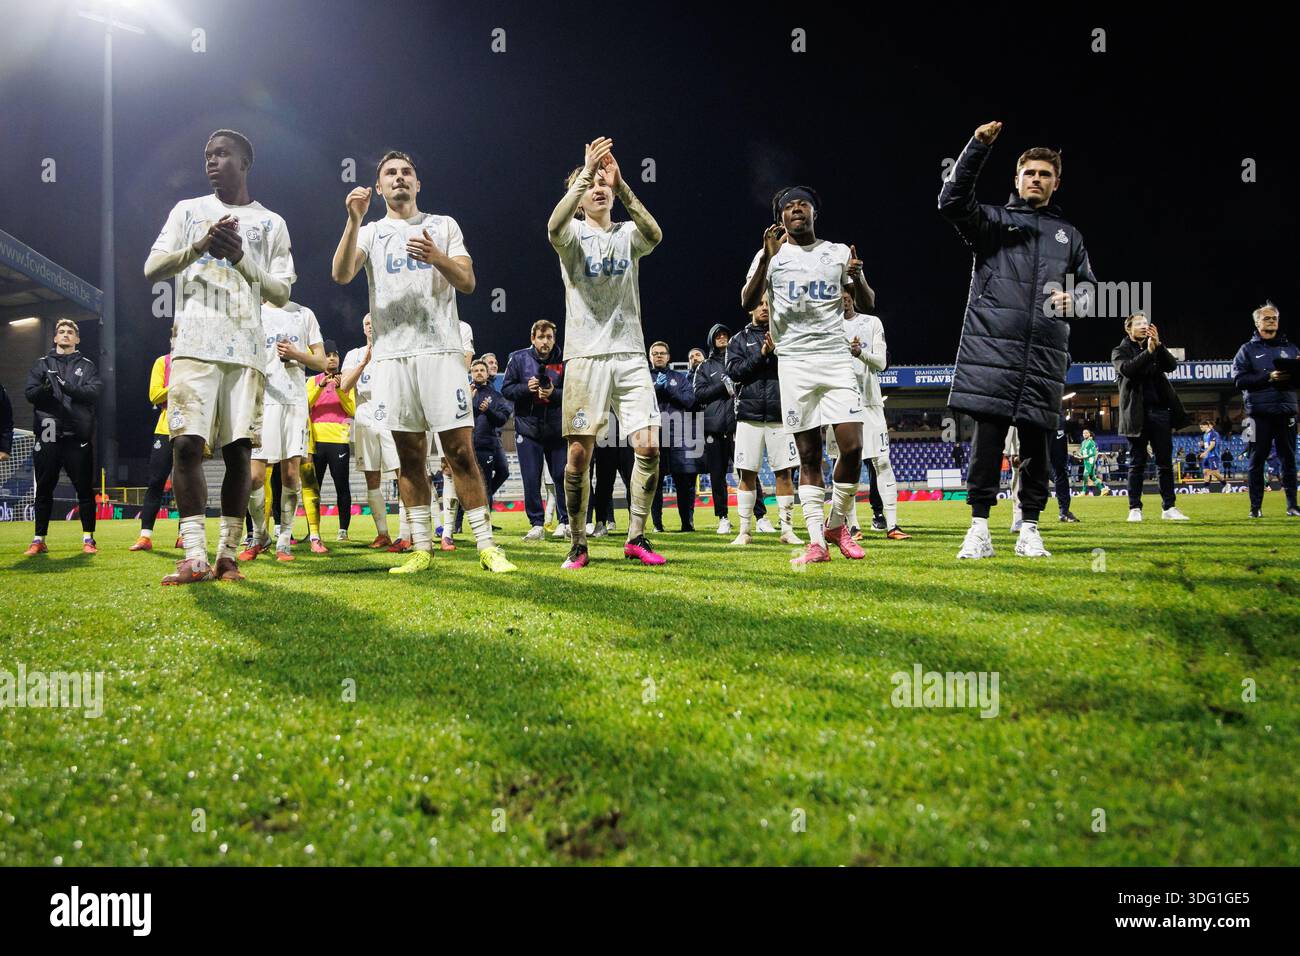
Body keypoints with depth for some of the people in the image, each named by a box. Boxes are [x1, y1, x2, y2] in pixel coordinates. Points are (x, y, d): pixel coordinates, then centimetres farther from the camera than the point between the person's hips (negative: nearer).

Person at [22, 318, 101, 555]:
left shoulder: (87, 366, 12)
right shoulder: (41, 364, 15)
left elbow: (94, 391, -5)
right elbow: (29, 393, 3)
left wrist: (69, 387, -21)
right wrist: (44, 389, -19)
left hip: (78, 436, -1)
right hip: (47, 436, 1)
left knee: (85, 489, -1)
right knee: (44, 489, 6)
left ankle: (88, 538, 6)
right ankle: (39, 540, 13)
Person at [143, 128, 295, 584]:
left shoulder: (271, 223, 14)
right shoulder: (187, 210, 16)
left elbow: (282, 294, 9)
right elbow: (152, 269, 8)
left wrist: (242, 259, -7)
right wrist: (199, 246, -8)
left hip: (246, 349, 0)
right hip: (194, 344, 0)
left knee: (238, 451, -3)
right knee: (187, 444, -13)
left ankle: (227, 554, 2)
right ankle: (195, 556, -12)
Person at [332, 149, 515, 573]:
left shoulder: (444, 225, 14)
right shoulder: (370, 233, 15)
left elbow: (467, 282, 2)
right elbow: (341, 274, -4)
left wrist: (438, 258, -18)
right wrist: (354, 220, -16)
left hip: (441, 350, -1)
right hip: (391, 355, 2)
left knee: (461, 452, -6)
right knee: (410, 457, 4)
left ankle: (487, 546, -4)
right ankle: (422, 548, 9)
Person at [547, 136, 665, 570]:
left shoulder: (627, 234, 12)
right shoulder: (572, 235, 6)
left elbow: (655, 234, -13)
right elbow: (554, 225, -20)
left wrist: (621, 185, -23)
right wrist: (586, 173, -27)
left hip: (630, 354, 2)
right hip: (585, 355, -2)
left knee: (648, 447, -7)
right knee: (579, 453, -3)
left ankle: (636, 537, 6)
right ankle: (578, 543, 9)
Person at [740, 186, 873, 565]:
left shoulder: (839, 252, 11)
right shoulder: (771, 255, 8)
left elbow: (867, 306, 9)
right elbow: (747, 303, -6)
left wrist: (858, 277, -11)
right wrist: (767, 256, -16)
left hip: (836, 359, 1)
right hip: (794, 361, -1)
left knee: (852, 446, -9)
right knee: (808, 455, -1)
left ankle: (837, 523, 12)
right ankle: (816, 541, 3)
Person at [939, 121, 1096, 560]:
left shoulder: (1069, 235, 23)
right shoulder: (993, 221, 12)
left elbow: (1089, 287, 25)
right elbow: (951, 201, -6)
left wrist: (1073, 300, 1)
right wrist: (978, 147, -13)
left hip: (1045, 353, 3)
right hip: (992, 348, -3)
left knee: (1036, 442, 3)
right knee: (987, 438, -7)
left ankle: (1030, 529, 11)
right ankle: (979, 528, -3)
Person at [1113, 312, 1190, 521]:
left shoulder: (1156, 349, 17)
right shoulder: (1120, 351, 6)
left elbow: (1172, 365, 0)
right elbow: (1127, 369, -14)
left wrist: (1158, 345, -12)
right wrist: (1148, 351, -19)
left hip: (1160, 411, 4)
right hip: (1137, 414, -4)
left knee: (1165, 462, 3)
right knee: (1137, 463, -1)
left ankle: (1169, 507, 7)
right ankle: (1135, 508, 3)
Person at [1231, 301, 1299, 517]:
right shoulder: (1247, 350, 7)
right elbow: (1239, 379, -5)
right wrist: (1268, 377, -16)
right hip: (1259, 411, -3)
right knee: (1257, 459, -1)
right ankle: (1256, 506, 4)